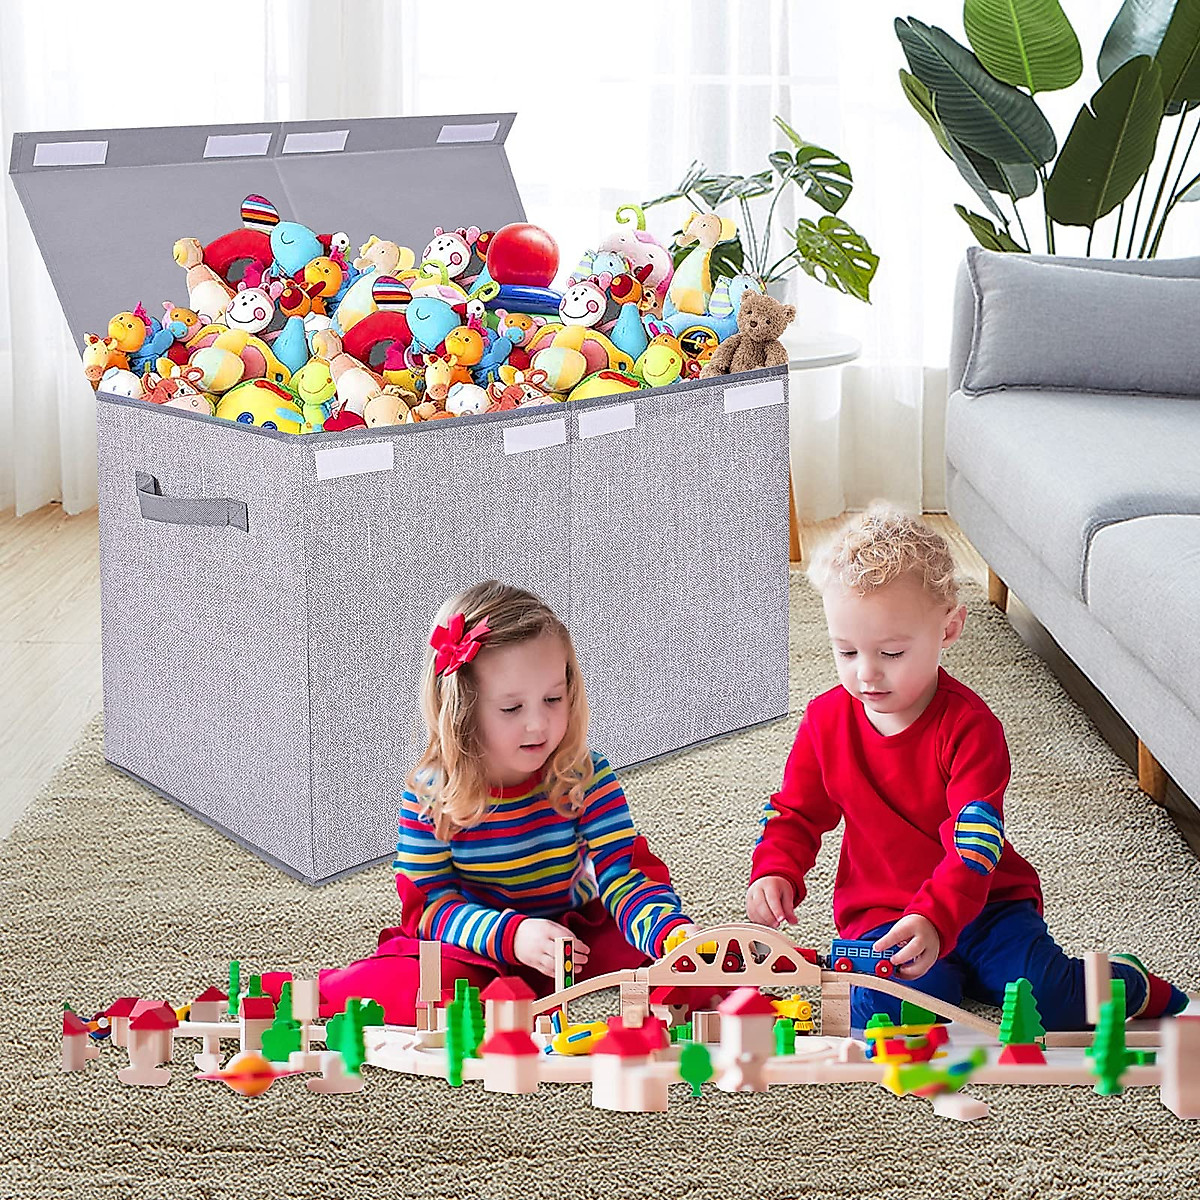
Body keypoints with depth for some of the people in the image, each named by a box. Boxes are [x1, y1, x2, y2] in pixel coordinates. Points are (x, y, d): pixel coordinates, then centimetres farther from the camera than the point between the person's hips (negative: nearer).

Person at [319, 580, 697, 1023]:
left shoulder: (586, 778, -14)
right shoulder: (430, 793, -16)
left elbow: (621, 879, -20)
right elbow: (430, 902, -15)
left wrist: (674, 934, -42)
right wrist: (513, 935, -33)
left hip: (574, 932, 2)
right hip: (468, 948, -2)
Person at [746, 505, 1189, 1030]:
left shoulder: (969, 726, -15)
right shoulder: (827, 720, -2)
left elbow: (974, 844, -24)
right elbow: (795, 812, 10)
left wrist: (935, 919, -41)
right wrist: (775, 872, -12)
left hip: (985, 903, -2)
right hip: (879, 914, 2)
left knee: (1047, 1002, -24)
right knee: (885, 1011, -27)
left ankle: (1125, 982, 9)